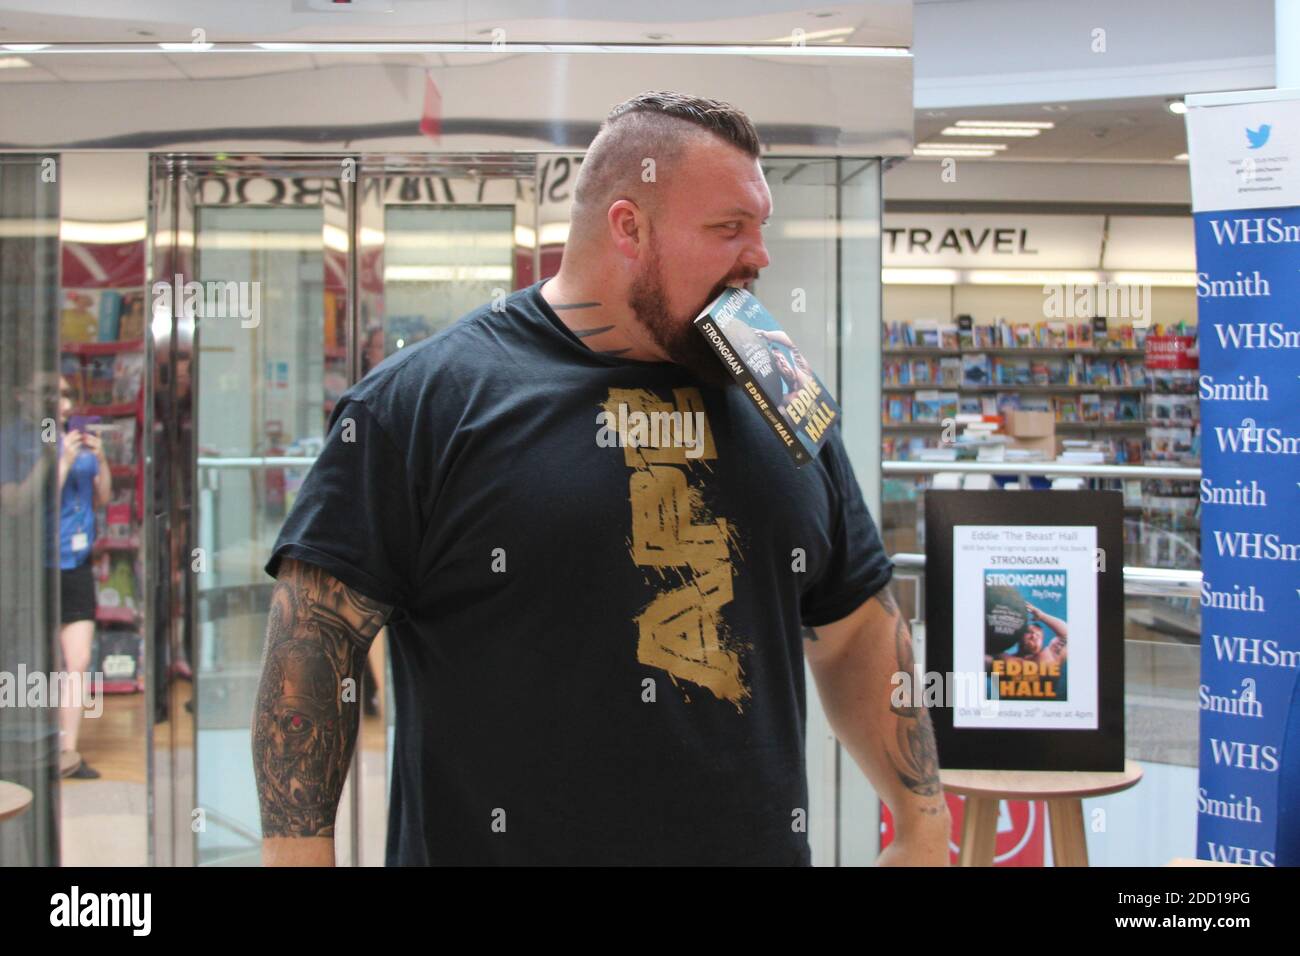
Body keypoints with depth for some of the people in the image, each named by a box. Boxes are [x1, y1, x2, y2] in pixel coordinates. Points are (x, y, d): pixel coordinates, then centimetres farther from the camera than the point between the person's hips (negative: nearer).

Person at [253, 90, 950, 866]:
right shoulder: (426, 398, -8)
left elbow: (859, 631, 14)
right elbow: (313, 644, -11)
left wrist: (924, 827, 10)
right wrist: (299, 853, -17)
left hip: (760, 845, 5)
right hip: (503, 843, -4)